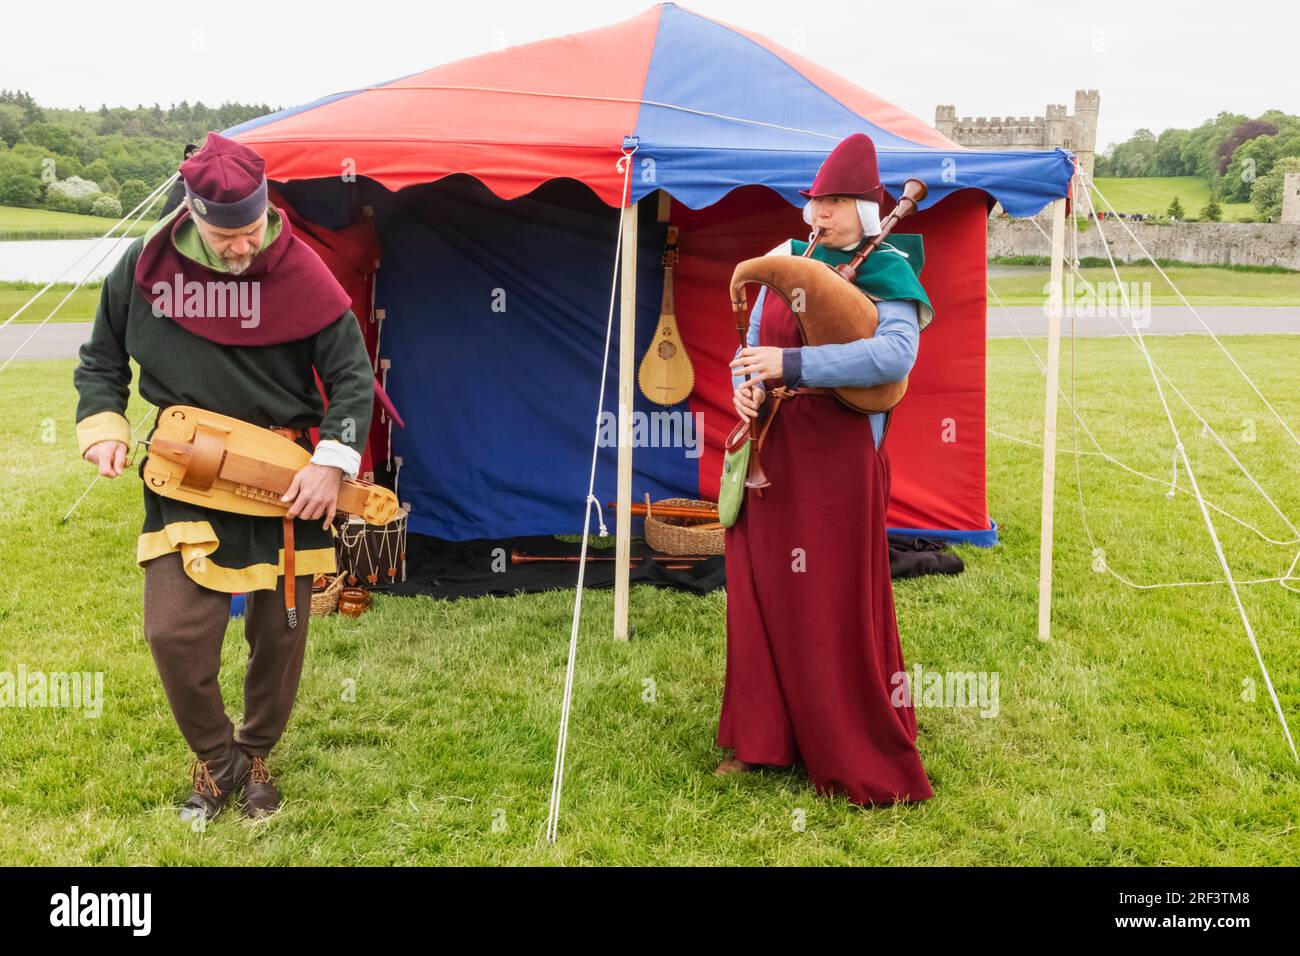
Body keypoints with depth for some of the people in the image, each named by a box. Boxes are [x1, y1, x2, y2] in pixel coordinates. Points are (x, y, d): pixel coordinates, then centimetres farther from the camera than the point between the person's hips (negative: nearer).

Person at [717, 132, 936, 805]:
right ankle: (761, 739, 28)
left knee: (837, 604, 0)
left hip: (837, 454, -6)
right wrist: (744, 384, -4)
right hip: (770, 448, 6)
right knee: (761, 592, 11)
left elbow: (895, 354, -24)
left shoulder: (886, 273, -6)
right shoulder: (788, 260, 11)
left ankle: (863, 765, 16)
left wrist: (791, 364, -27)